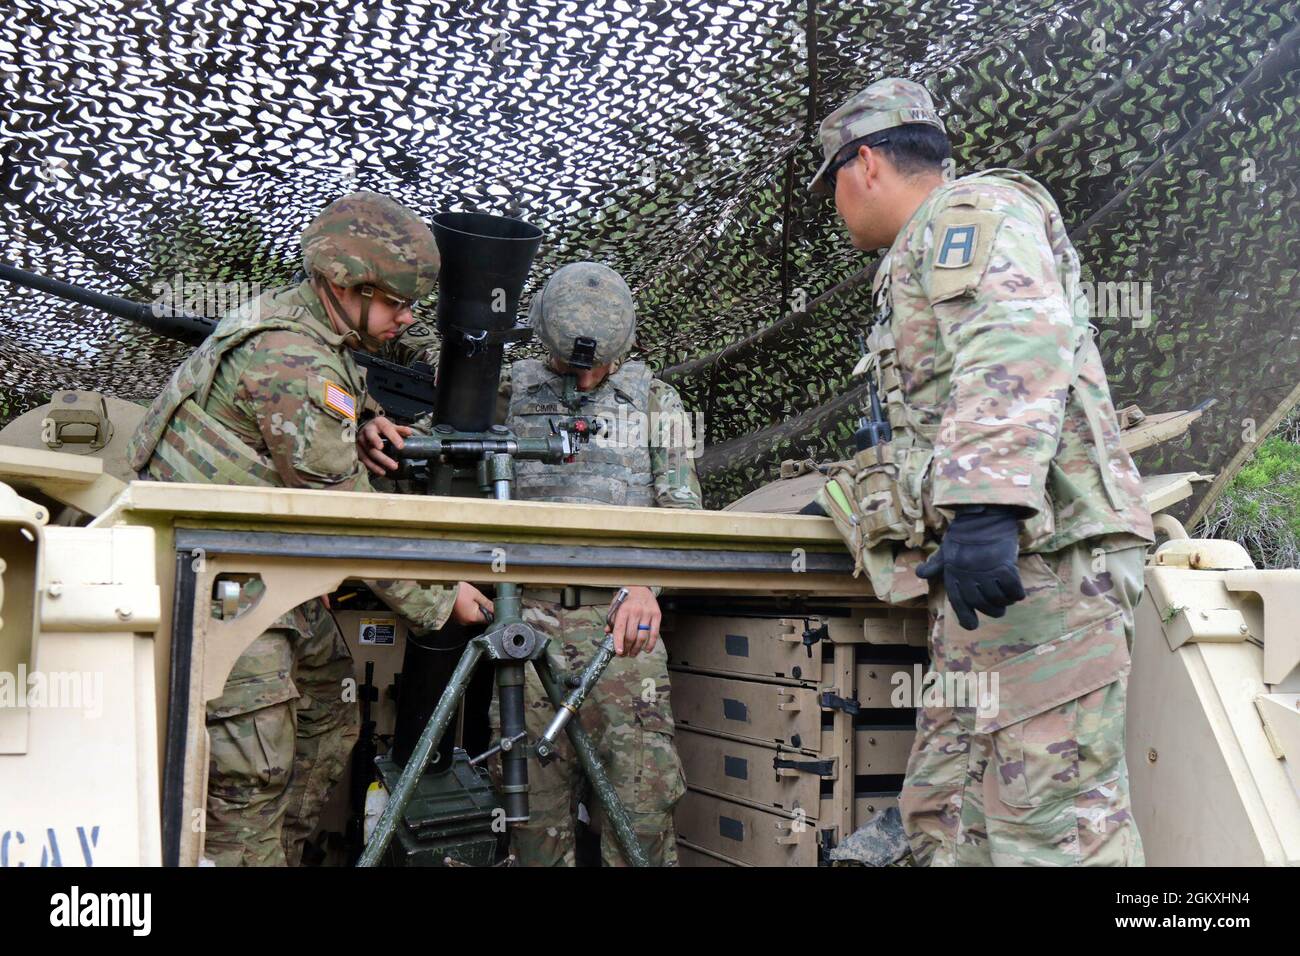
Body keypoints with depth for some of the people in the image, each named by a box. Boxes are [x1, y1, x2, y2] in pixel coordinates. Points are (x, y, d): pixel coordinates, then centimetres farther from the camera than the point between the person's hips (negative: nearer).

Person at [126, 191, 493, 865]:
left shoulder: (289, 313, 7)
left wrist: (362, 423, 2)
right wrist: (438, 601, -12)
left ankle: (283, 853, 25)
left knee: (329, 721, 14)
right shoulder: (296, 363, -23)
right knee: (253, 764, -10)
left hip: (272, 573, 10)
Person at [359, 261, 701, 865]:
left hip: (621, 620, 0)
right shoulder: (510, 392, 12)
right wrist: (380, 435, -16)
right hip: (528, 617, 1)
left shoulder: (656, 401, 12)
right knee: (536, 797, 0)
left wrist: (646, 585, -11)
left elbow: (681, 510, 7)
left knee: (641, 793, -7)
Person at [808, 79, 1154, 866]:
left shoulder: (972, 210, 0)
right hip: (992, 562, 11)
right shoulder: (932, 253, 31)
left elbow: (1020, 343, -21)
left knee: (1053, 823, -14)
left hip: (1039, 555, -11)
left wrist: (984, 504, -32)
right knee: (948, 812, 8)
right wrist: (843, 499, 48)